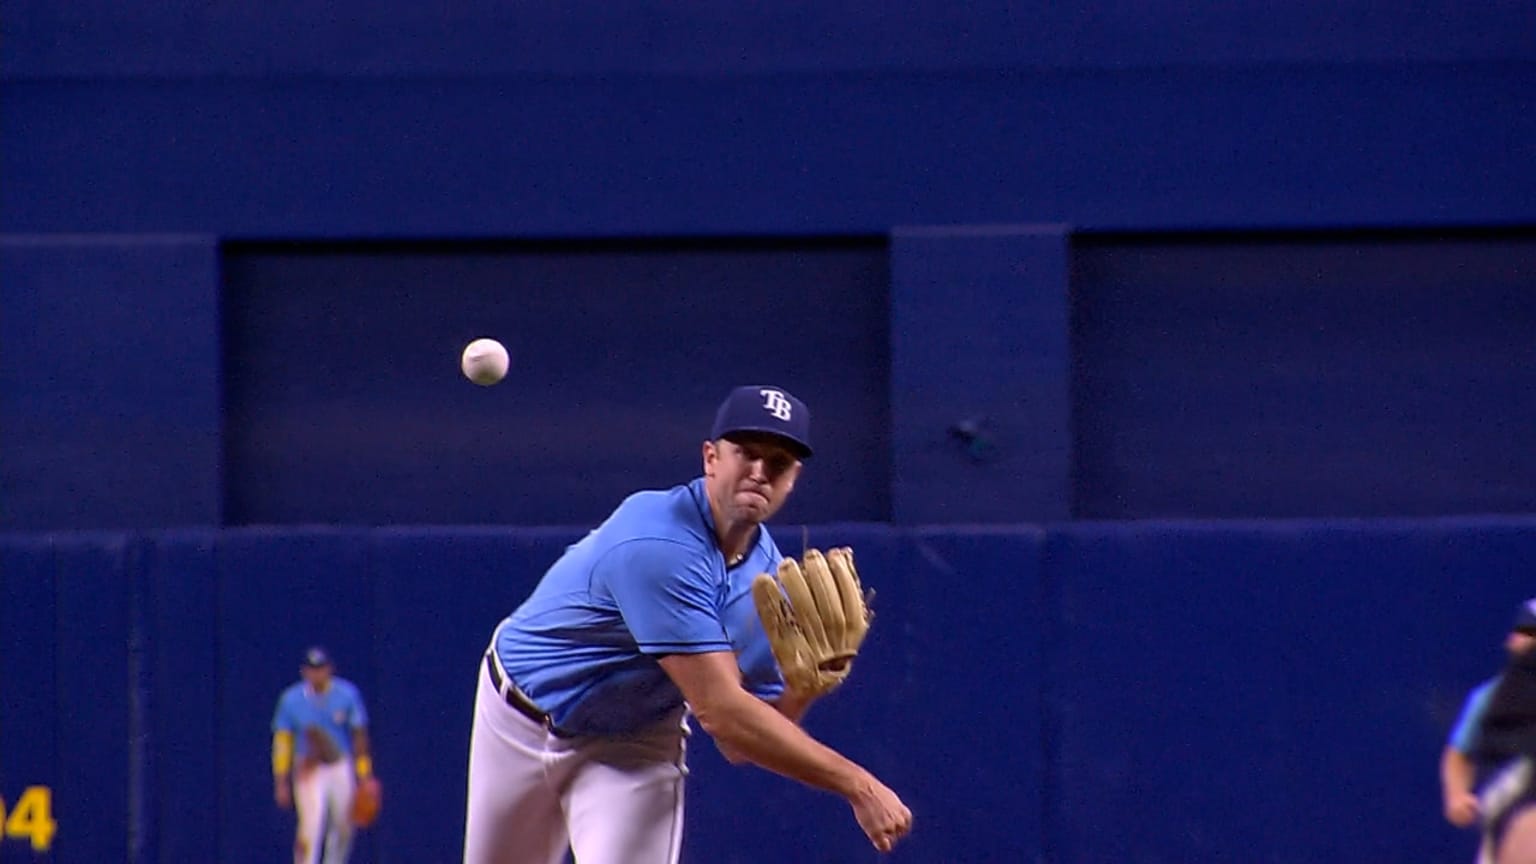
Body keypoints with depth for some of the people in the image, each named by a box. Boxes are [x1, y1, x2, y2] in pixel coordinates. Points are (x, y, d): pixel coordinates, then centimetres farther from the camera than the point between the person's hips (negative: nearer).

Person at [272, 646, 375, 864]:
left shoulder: (347, 695, -6)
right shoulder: (291, 699, -7)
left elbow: (359, 734, 1)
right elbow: (282, 741, -3)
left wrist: (364, 773, -2)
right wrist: (280, 783, -5)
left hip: (341, 768, 2)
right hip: (308, 771, -2)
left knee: (343, 827, 8)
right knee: (310, 827, -16)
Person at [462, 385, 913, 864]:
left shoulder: (768, 577, -11)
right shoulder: (659, 548, -34)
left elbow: (736, 744, -6)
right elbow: (721, 712, -39)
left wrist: (803, 689, -27)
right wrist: (856, 785, -37)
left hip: (636, 747, 4)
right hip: (523, 715, -4)